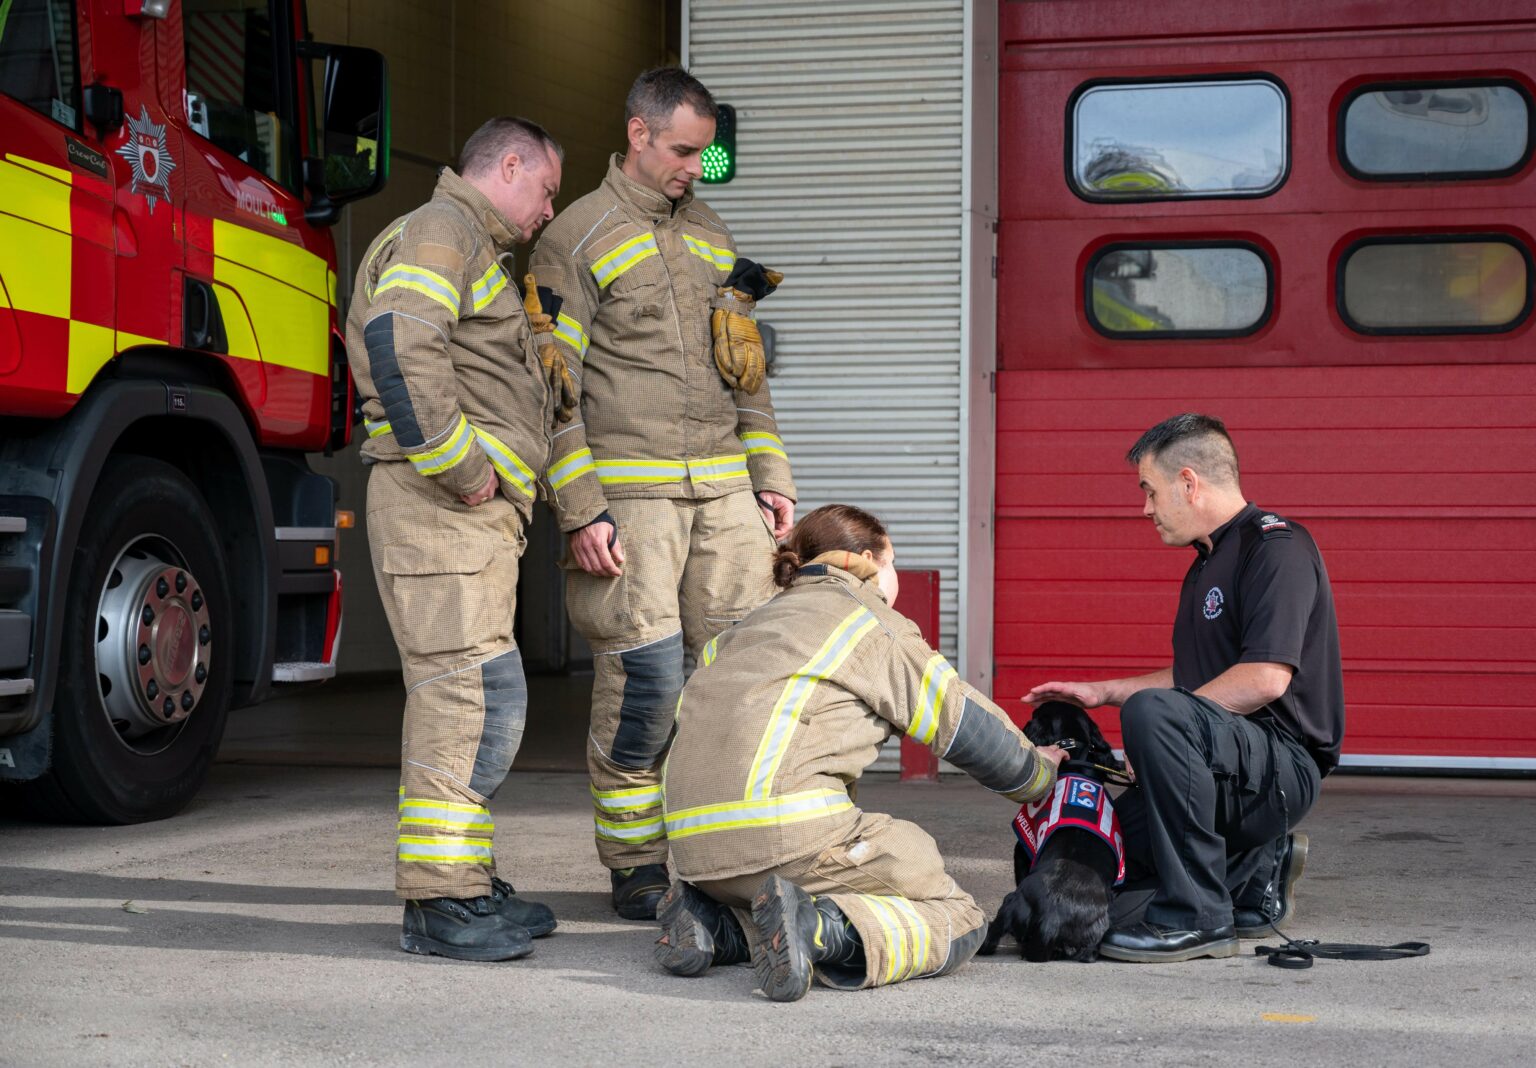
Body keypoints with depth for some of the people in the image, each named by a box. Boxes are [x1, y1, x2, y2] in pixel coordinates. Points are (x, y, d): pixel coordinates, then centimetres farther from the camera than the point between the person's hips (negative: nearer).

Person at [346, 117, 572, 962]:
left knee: (463, 698, 12)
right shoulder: (440, 231, -6)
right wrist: (460, 466, -21)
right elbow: (399, 345, -23)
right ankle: (438, 902, -13)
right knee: (475, 691, -14)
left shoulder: (481, 255, 29)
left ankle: (465, 886, 19)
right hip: (437, 505, -11)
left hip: (476, 512, 11)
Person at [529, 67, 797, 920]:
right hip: (630, 493, -6)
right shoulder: (578, 238, 0)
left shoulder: (711, 236, 19)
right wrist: (580, 512, -12)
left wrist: (771, 478, 15)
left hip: (724, 491, 6)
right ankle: (634, 865, 7)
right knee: (643, 678, -7)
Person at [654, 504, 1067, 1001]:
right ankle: (818, 927, -22)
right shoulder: (874, 622, 9)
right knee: (957, 921, 3)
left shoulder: (748, 628, 29)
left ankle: (713, 920, 5)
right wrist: (1039, 774, 33)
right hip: (791, 830, -8)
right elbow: (970, 724, 14)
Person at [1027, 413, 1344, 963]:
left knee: (1153, 712, -35)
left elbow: (1267, 677, -24)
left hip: (1284, 765, -10)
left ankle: (1198, 917, -27)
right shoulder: (1207, 564, 19)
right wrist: (1101, 691, 24)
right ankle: (1257, 873, 15)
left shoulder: (1277, 545, -13)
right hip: (1234, 772, 10)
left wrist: (1155, 725, -17)